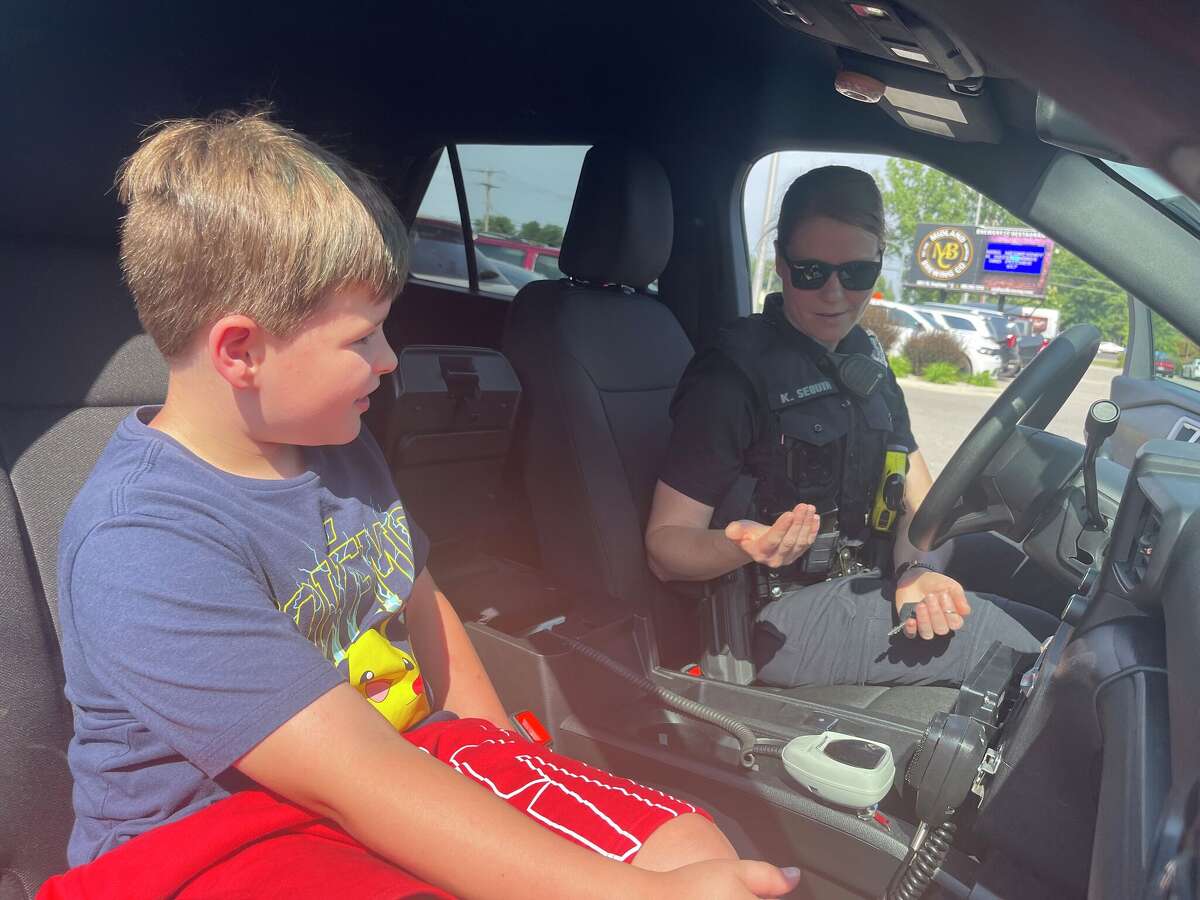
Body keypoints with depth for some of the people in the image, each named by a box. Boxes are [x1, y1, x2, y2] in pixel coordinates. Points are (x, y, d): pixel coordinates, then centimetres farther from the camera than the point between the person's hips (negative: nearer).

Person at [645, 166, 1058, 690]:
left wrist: (917, 570, -14)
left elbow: (919, 497, 7)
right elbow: (664, 546, -15)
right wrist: (747, 546, -36)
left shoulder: (864, 357, 10)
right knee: (1032, 650, -17)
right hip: (780, 618, -7)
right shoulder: (734, 375, -15)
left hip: (868, 589, 8)